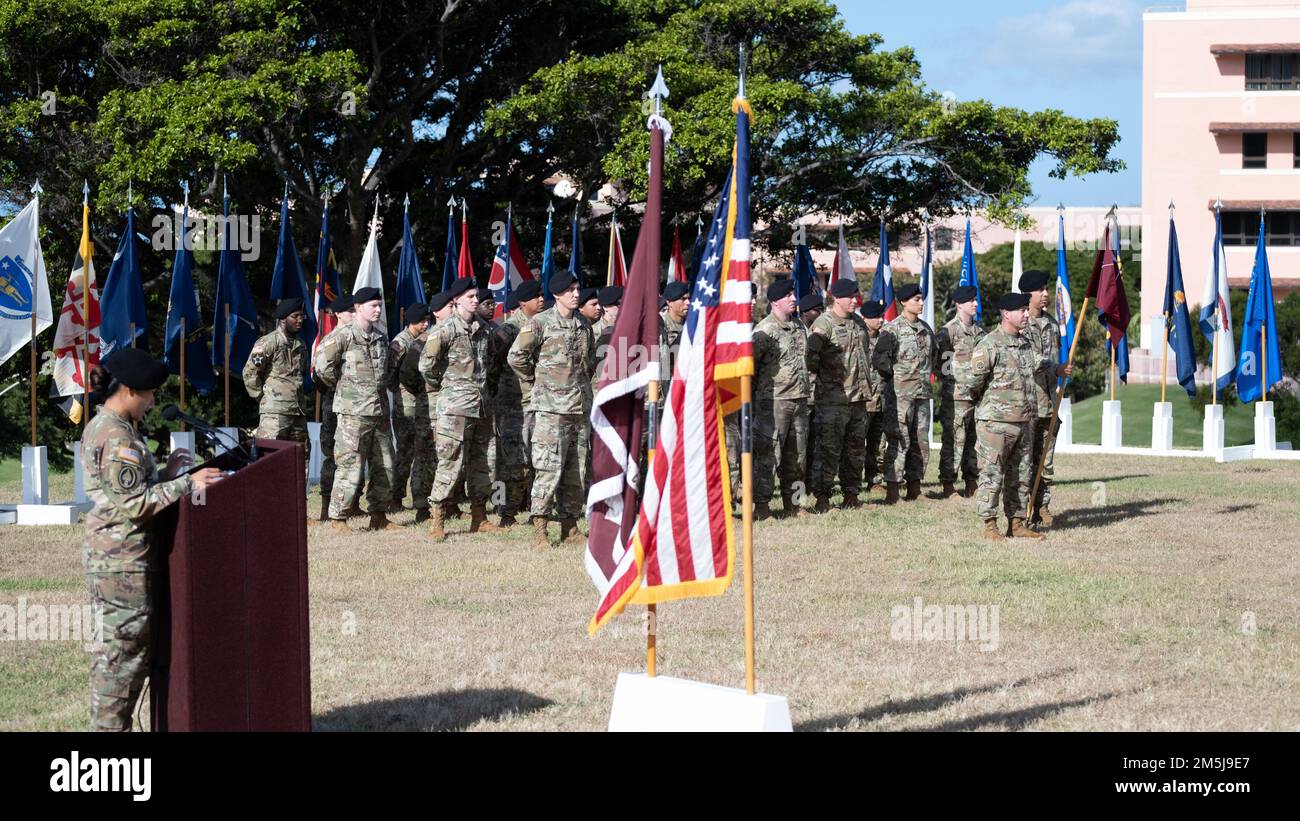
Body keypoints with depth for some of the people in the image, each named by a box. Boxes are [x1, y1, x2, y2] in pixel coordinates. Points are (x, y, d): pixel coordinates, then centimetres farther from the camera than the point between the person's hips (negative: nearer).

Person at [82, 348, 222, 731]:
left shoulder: (100, 427, 12)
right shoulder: (118, 437, -19)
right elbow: (135, 504, -21)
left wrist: (166, 473, 11)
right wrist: (187, 484, -18)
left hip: (108, 553, 10)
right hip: (122, 558, -10)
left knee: (117, 646, 15)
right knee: (124, 644, -3)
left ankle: (107, 723, 20)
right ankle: (110, 725, 2)